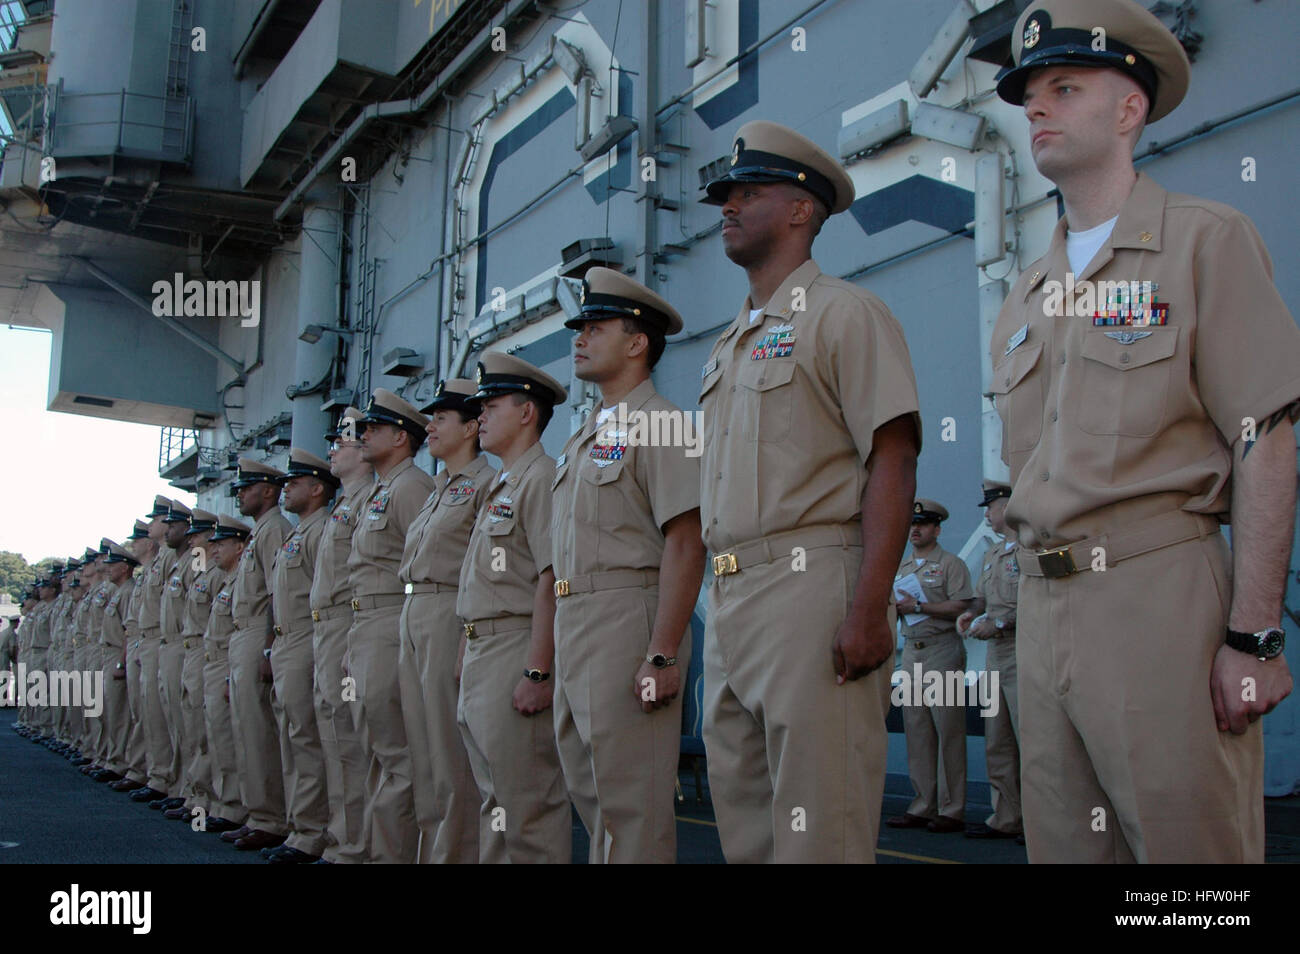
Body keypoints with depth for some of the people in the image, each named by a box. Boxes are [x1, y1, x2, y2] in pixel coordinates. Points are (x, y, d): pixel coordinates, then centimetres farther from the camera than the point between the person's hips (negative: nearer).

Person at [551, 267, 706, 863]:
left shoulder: (659, 424, -8)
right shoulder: (583, 439, 20)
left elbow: (685, 545, -17)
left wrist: (662, 655, -24)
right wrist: (545, 659, 19)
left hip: (628, 622, -9)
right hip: (572, 625, 9)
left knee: (631, 803, -5)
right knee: (589, 792, 15)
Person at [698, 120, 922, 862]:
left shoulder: (844, 313, -2)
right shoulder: (731, 343, 22)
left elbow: (893, 462, -12)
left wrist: (868, 610, -21)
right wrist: (722, 608, 18)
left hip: (812, 586, -8)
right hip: (731, 598, 9)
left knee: (818, 828, -6)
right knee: (744, 823, 13)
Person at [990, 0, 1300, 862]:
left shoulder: (1205, 240, 0)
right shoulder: (1026, 298, 17)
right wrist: (1037, 613, 13)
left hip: (1160, 594, -6)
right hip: (1045, 607, 6)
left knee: (1189, 839, -2)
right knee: (1063, 845, 11)